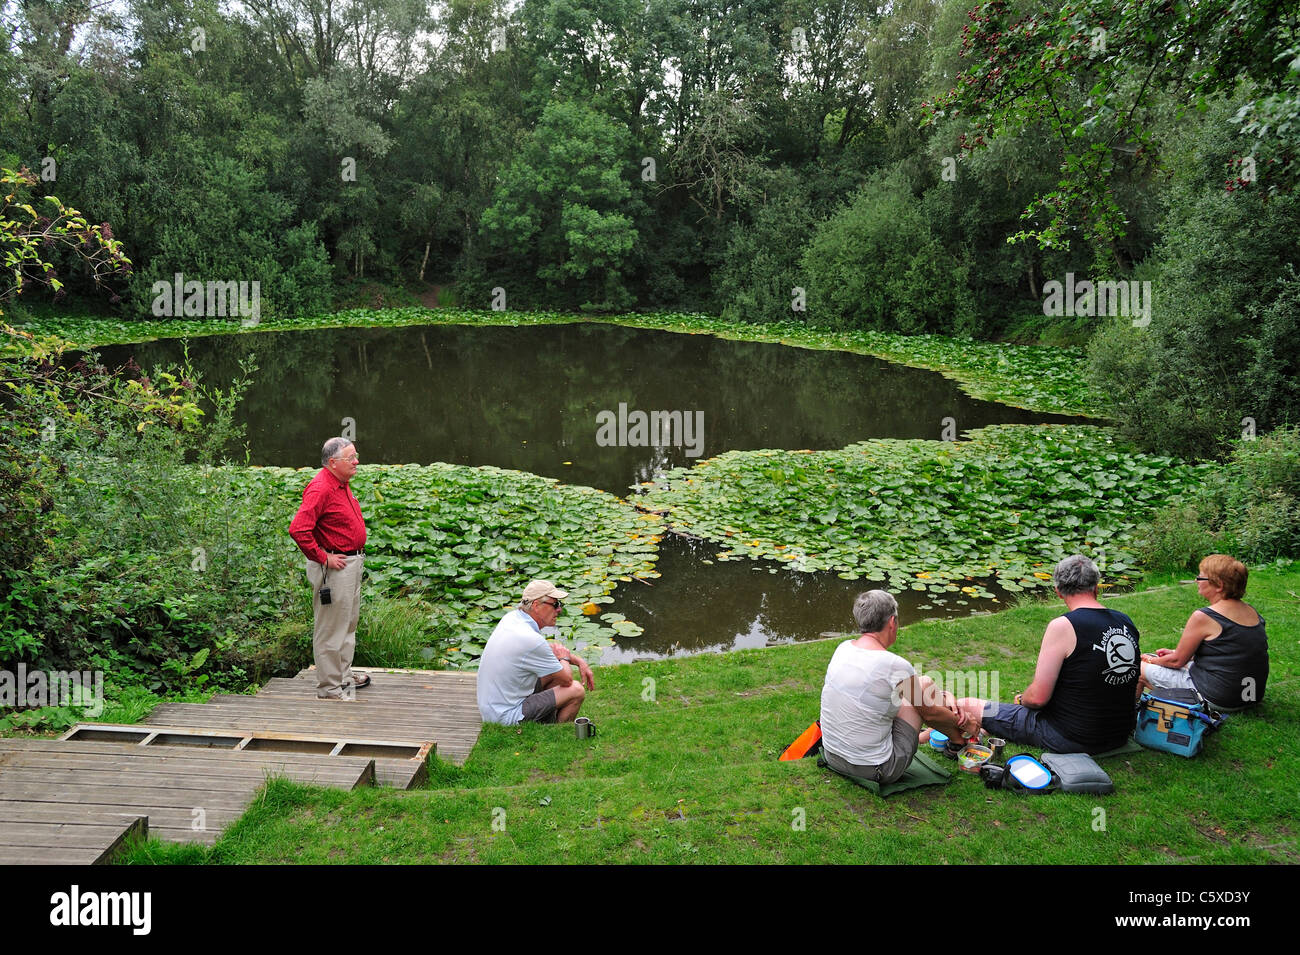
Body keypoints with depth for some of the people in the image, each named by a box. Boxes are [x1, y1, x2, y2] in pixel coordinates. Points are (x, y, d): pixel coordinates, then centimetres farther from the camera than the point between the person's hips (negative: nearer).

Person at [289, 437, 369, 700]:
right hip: (334, 568, -10)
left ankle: (344, 675, 36)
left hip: (352, 563, 10)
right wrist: (323, 558, -21)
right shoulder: (320, 488, -21)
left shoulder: (342, 485, 11)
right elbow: (298, 530, -29)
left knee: (348, 623, 21)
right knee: (331, 628, 0)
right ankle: (330, 688, 9)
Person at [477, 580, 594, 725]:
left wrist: (579, 661, 13)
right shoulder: (531, 640, -27)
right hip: (507, 717, -9)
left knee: (557, 670, 17)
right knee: (576, 690, -7)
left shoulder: (512, 617, 0)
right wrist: (564, 658, 7)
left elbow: (549, 648, 20)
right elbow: (566, 680, -14)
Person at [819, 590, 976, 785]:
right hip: (875, 770, -6)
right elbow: (929, 713, -3)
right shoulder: (896, 666, -21)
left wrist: (943, 694, 19)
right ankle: (962, 738, 34)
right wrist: (957, 720, 19)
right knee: (925, 684, 9)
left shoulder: (844, 648, -1)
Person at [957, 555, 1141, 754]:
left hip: (1071, 739, -8)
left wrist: (1021, 699, 4)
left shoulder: (1063, 626, -19)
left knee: (964, 708, 0)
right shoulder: (1126, 622, 1)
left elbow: (1038, 697, -19)